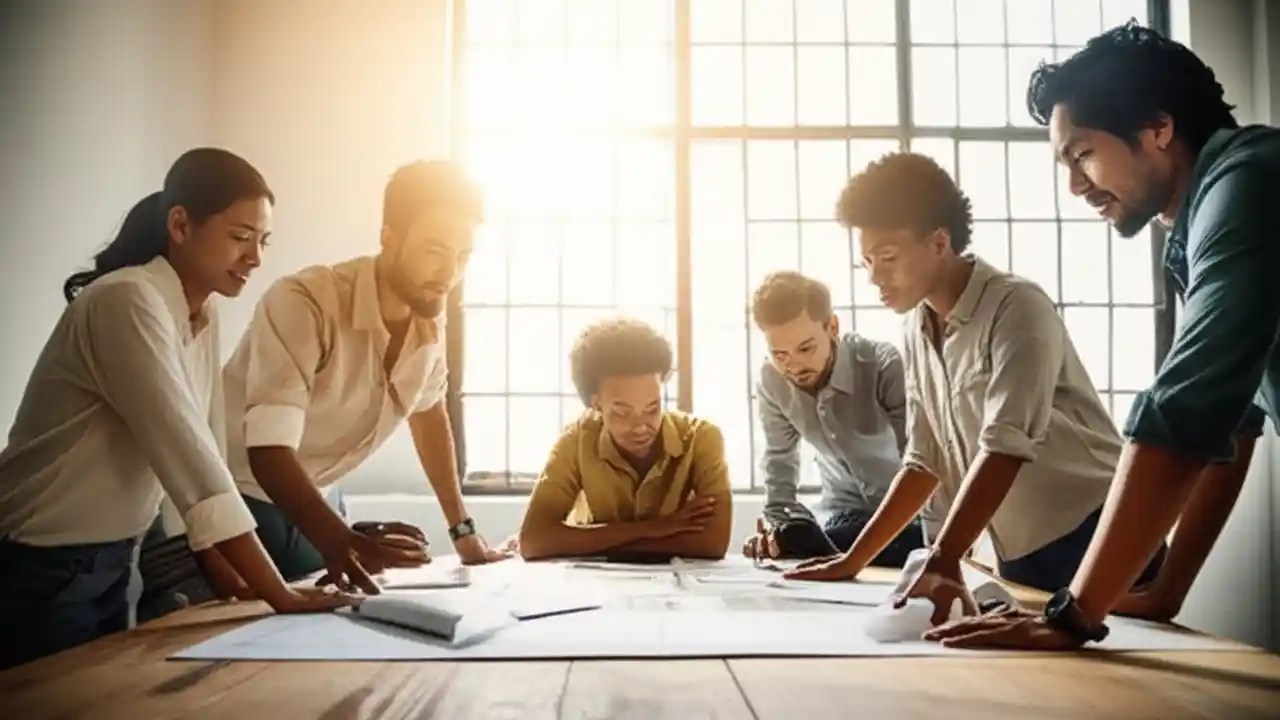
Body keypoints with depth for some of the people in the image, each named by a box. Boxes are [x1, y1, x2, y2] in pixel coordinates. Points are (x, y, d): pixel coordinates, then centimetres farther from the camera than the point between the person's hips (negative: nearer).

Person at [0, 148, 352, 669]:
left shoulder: (204, 315, 3)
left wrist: (234, 582, -5)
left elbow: (202, 452, 1)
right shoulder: (128, 302, -23)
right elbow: (188, 460, -30)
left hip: (112, 561, 8)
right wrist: (280, 596, -30)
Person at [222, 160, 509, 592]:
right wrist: (342, 544, -54)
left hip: (311, 498, 5)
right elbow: (270, 451, -37)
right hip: (236, 494, -5)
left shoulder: (431, 316, -10)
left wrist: (463, 531, 5)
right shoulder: (305, 303, -30)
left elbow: (429, 411, 5)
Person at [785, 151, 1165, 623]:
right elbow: (924, 462, 8)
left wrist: (941, 563, -38)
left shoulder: (1017, 308, -17)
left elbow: (1005, 448, -28)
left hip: (1093, 538, -6)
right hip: (1019, 553, 6)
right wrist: (852, 561, 4)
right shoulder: (918, 329, 5)